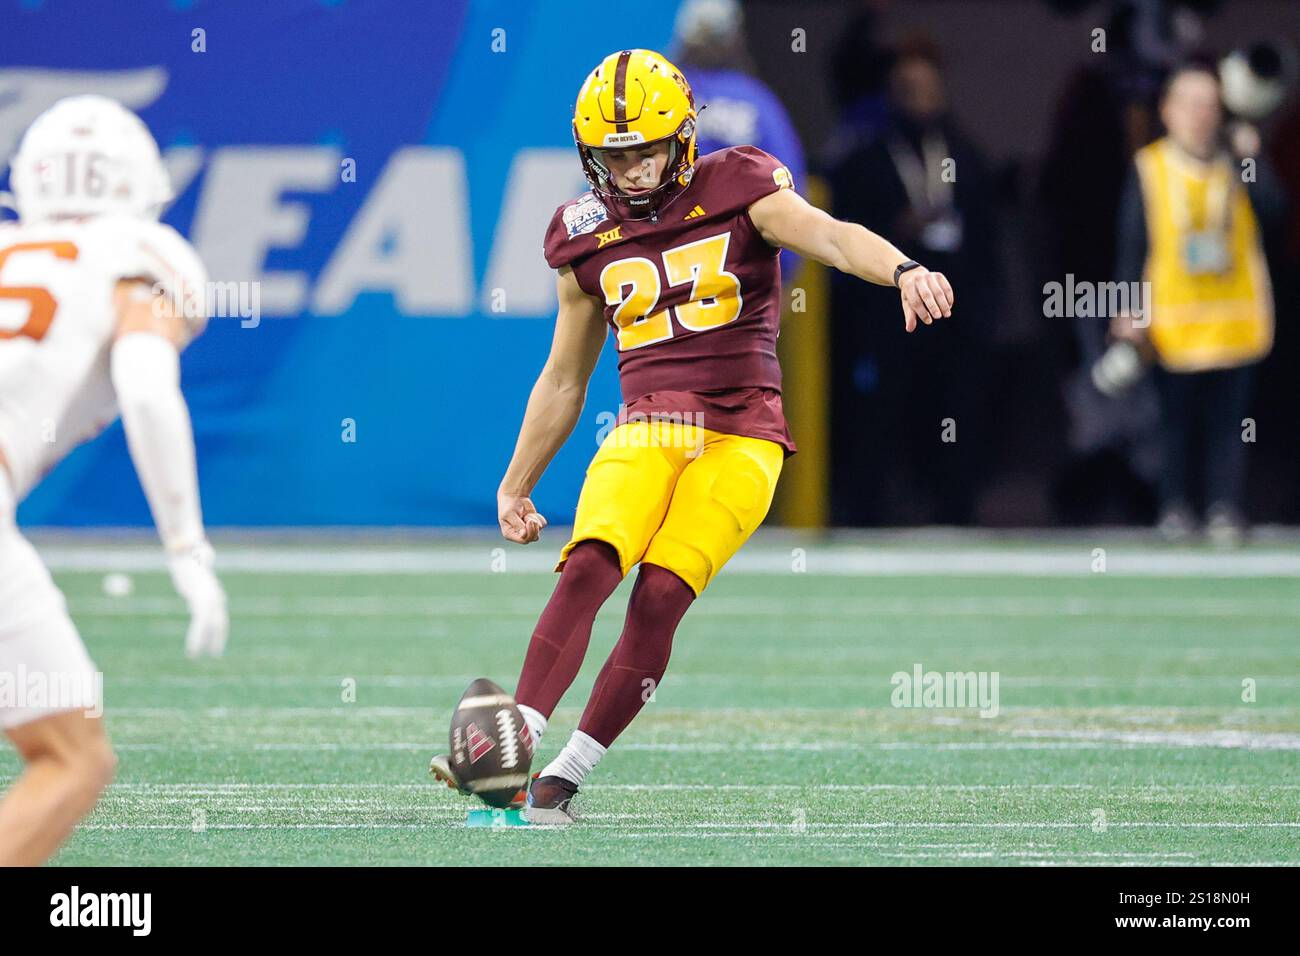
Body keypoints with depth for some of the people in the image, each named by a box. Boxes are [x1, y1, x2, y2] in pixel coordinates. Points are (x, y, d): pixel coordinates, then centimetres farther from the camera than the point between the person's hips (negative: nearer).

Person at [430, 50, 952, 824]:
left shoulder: (740, 193, 1)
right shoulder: (591, 242, 13)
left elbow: (832, 236, -17)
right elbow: (564, 380, 23)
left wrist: (904, 270, -38)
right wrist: (516, 485, 25)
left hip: (739, 433, -3)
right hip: (644, 432, 3)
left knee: (661, 597, -18)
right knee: (590, 566, -22)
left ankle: (569, 775, -12)